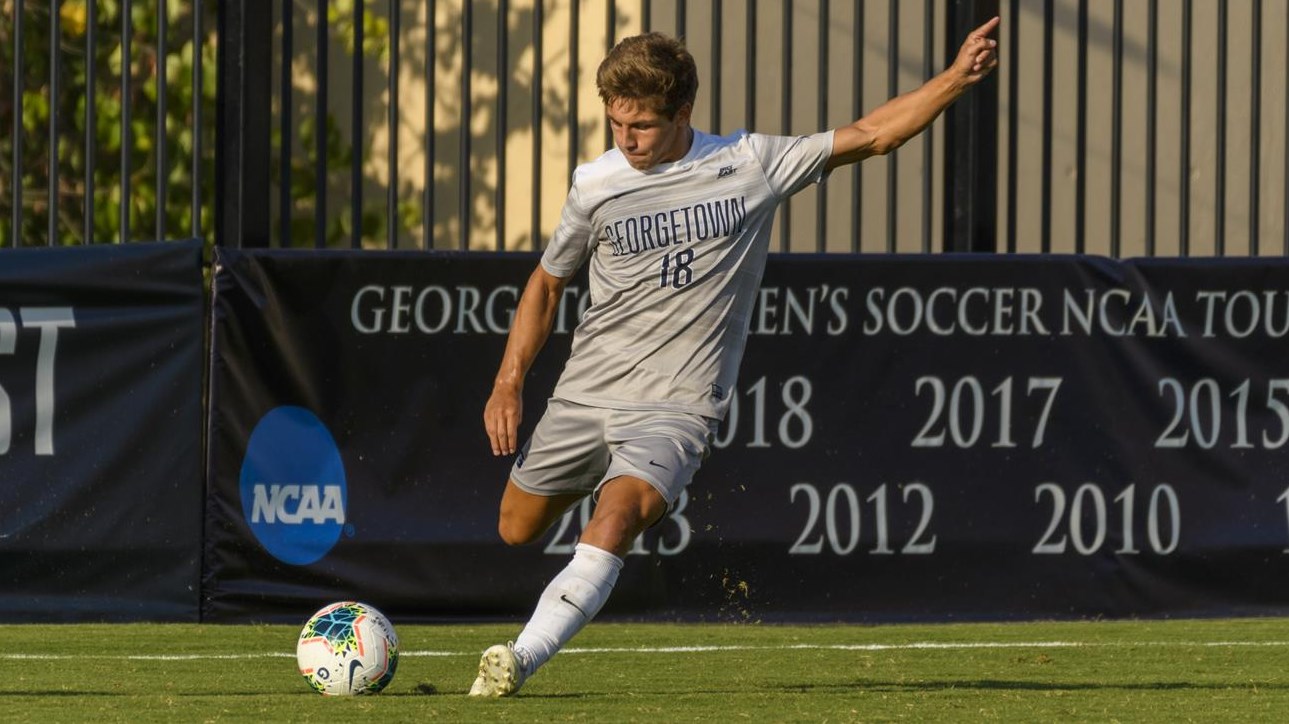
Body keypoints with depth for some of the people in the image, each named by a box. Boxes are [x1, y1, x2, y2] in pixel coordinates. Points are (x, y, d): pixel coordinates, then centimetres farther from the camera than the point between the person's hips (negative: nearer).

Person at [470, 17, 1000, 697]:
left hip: (675, 405, -4)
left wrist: (956, 79, -9)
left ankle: (519, 659, -31)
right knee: (516, 530, 14)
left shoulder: (751, 164, -4)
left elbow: (871, 134, 1)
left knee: (611, 528, -27)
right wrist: (507, 384, 8)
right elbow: (547, 283, 14)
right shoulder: (596, 185, 0)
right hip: (585, 390, 4)